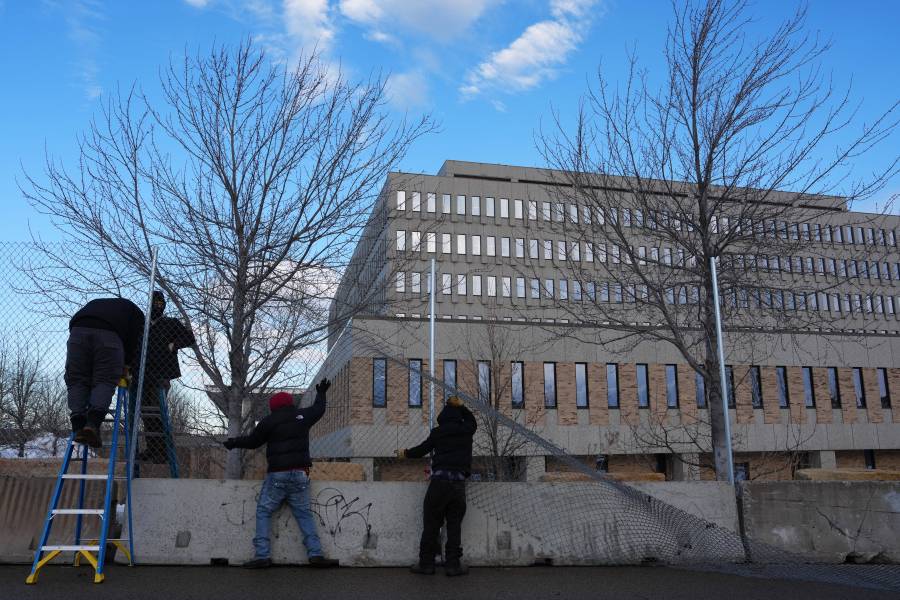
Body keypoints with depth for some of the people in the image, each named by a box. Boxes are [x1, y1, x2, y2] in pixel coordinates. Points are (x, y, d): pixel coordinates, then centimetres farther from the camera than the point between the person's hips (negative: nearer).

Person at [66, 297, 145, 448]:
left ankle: (78, 426, -5)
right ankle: (93, 423, -19)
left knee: (77, 380, 9)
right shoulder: (135, 311, 31)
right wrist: (126, 365, 25)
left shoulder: (94, 303, 43)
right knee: (105, 381, 1)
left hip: (78, 330, 3)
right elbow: (134, 339, 17)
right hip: (109, 334, -3)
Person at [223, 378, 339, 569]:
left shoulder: (270, 421, -3)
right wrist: (321, 394, 47)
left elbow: (252, 441, 8)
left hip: (278, 474, -4)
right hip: (300, 473, 4)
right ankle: (315, 554, -1)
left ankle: (263, 555, -2)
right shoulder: (303, 416, 7)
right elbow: (318, 409, 28)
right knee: (304, 513, 9)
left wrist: (233, 443, 26)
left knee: (263, 512, 6)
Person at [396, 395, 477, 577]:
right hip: (459, 482, 1)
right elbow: (472, 420, 33)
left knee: (431, 524, 5)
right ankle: (453, 564, 4)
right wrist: (460, 406, 26)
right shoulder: (467, 430, 9)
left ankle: (426, 563, 7)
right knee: (454, 524, 7)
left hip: (439, 480, -1)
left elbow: (422, 449, 18)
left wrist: (406, 453, 34)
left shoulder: (437, 432, 6)